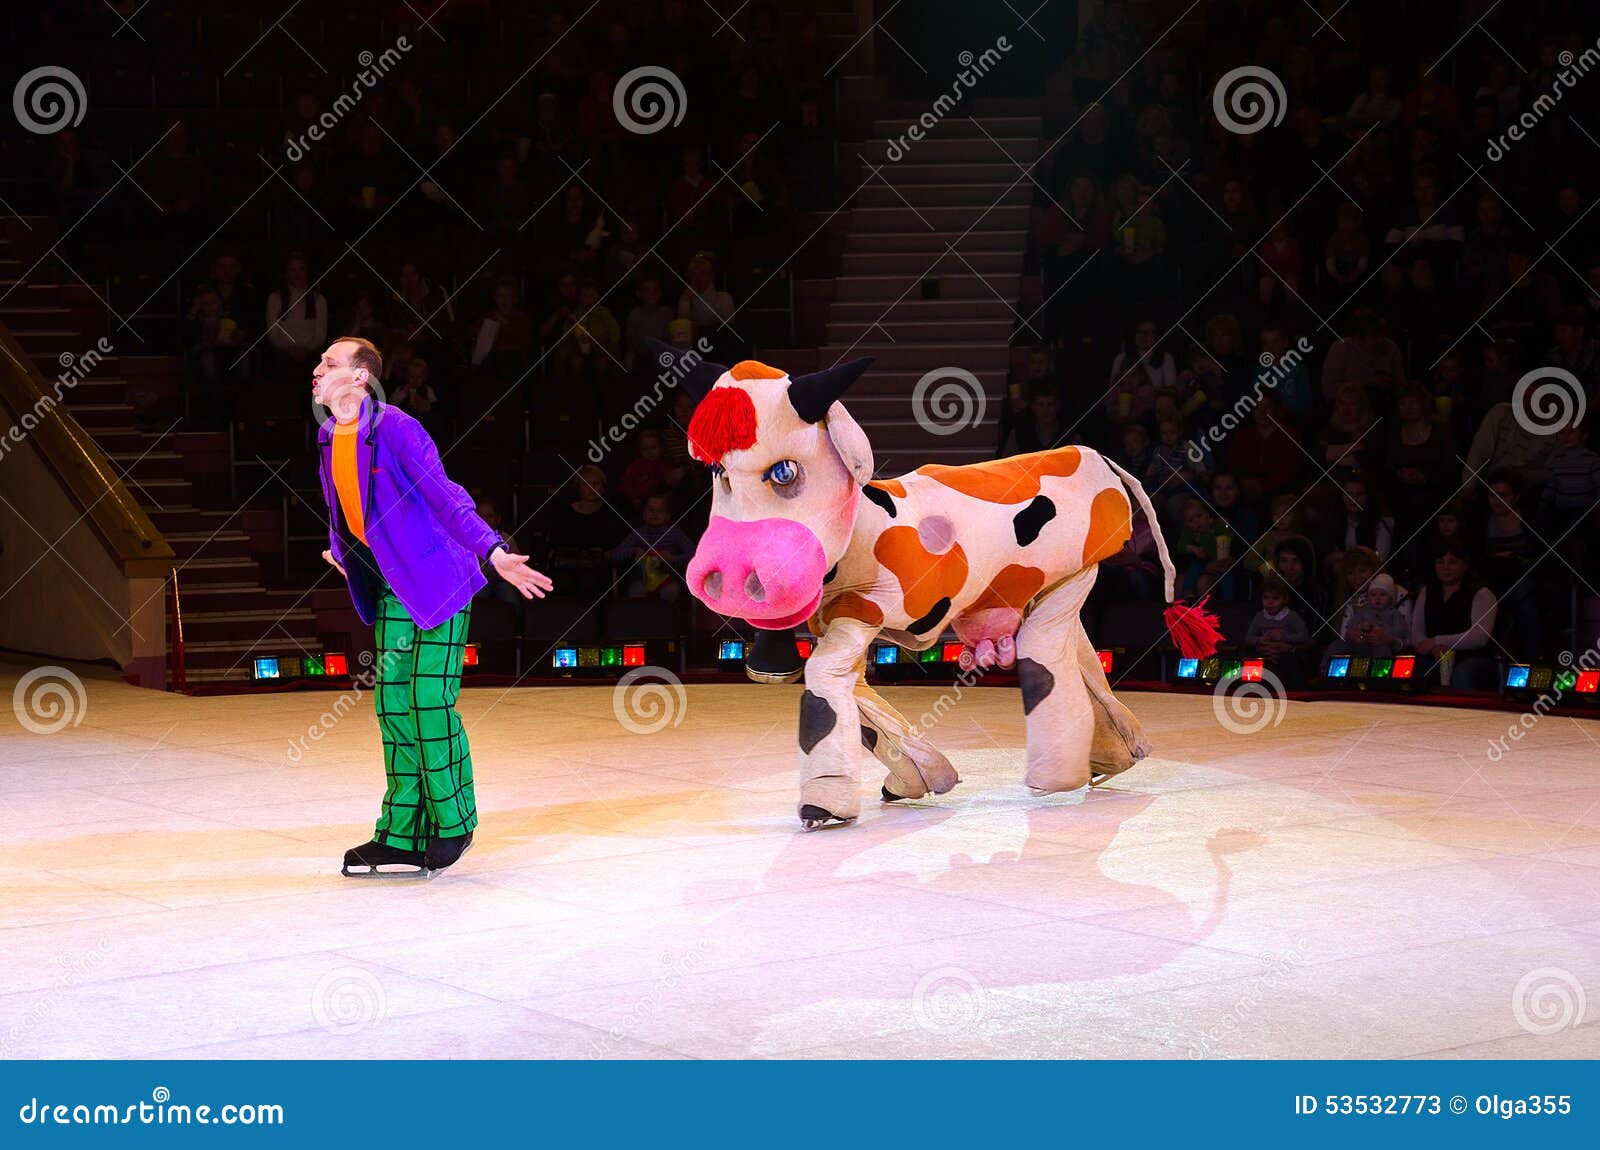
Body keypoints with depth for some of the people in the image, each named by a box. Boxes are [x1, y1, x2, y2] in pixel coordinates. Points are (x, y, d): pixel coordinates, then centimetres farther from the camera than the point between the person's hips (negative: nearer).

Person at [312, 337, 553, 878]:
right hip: (392, 591, 8)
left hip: (437, 584, -8)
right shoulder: (328, 437, 7)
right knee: (393, 706, 6)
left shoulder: (395, 429, -17)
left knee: (430, 703, -8)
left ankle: (453, 824, 9)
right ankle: (402, 840, 12)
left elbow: (446, 497, -20)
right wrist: (340, 552, 35)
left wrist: (492, 550, -28)